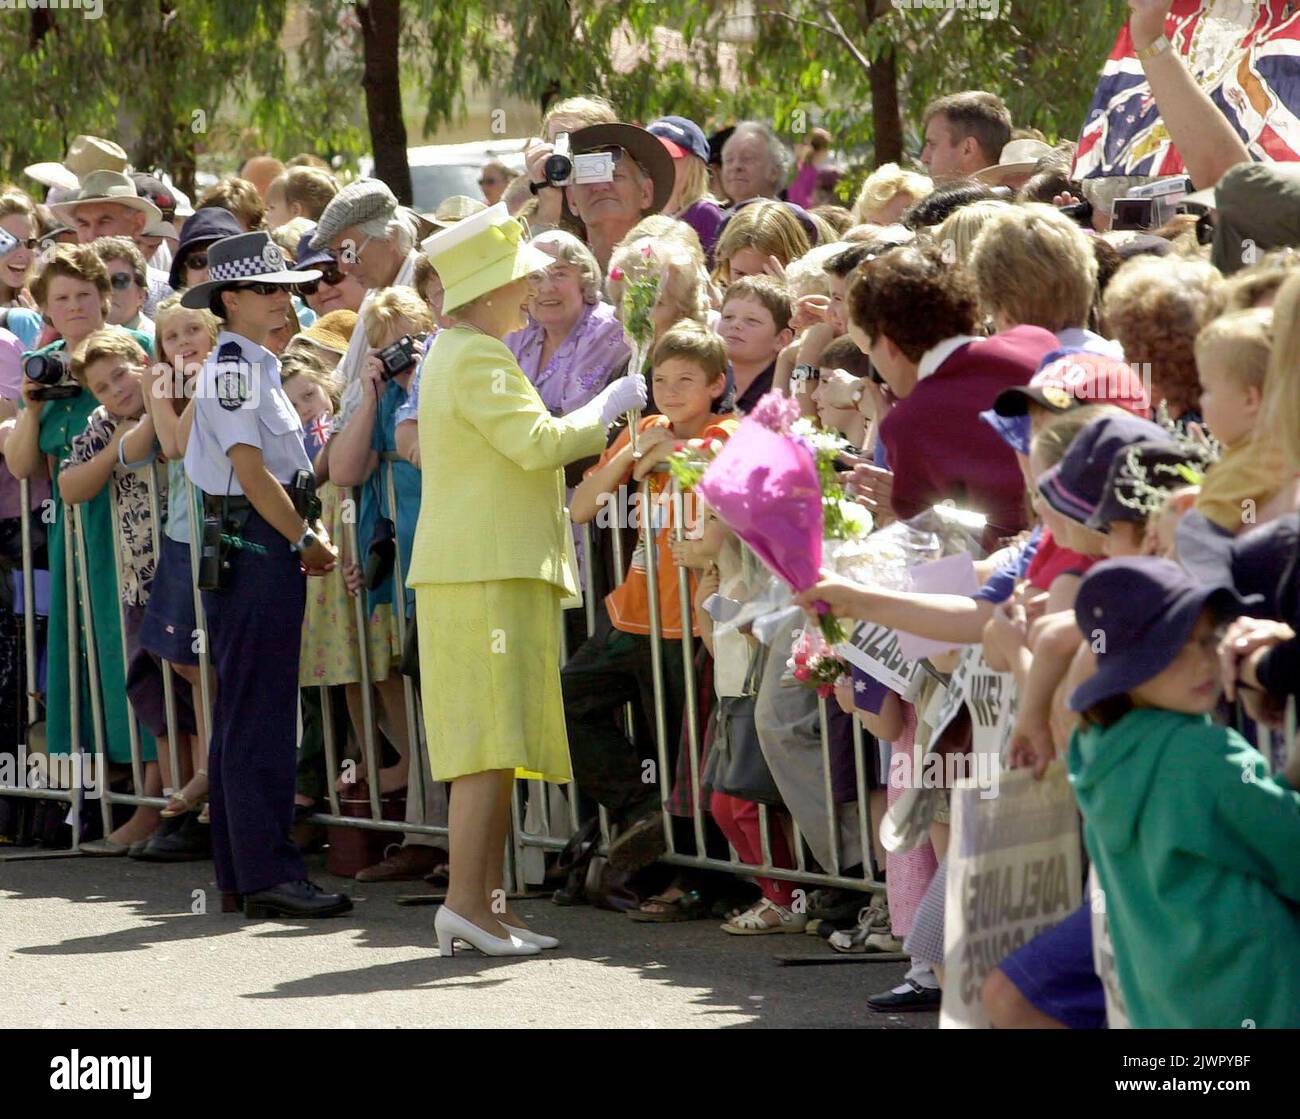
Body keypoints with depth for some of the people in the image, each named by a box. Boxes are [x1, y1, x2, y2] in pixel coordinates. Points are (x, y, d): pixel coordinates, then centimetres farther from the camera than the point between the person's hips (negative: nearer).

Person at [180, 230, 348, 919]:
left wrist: (305, 532, 11)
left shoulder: (253, 365, 18)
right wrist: (305, 539, -14)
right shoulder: (232, 365, -12)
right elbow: (249, 468, -18)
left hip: (261, 546, 10)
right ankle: (268, 874, -11)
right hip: (253, 545, -10)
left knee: (244, 714, 11)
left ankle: (241, 875, 14)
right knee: (259, 715, -10)